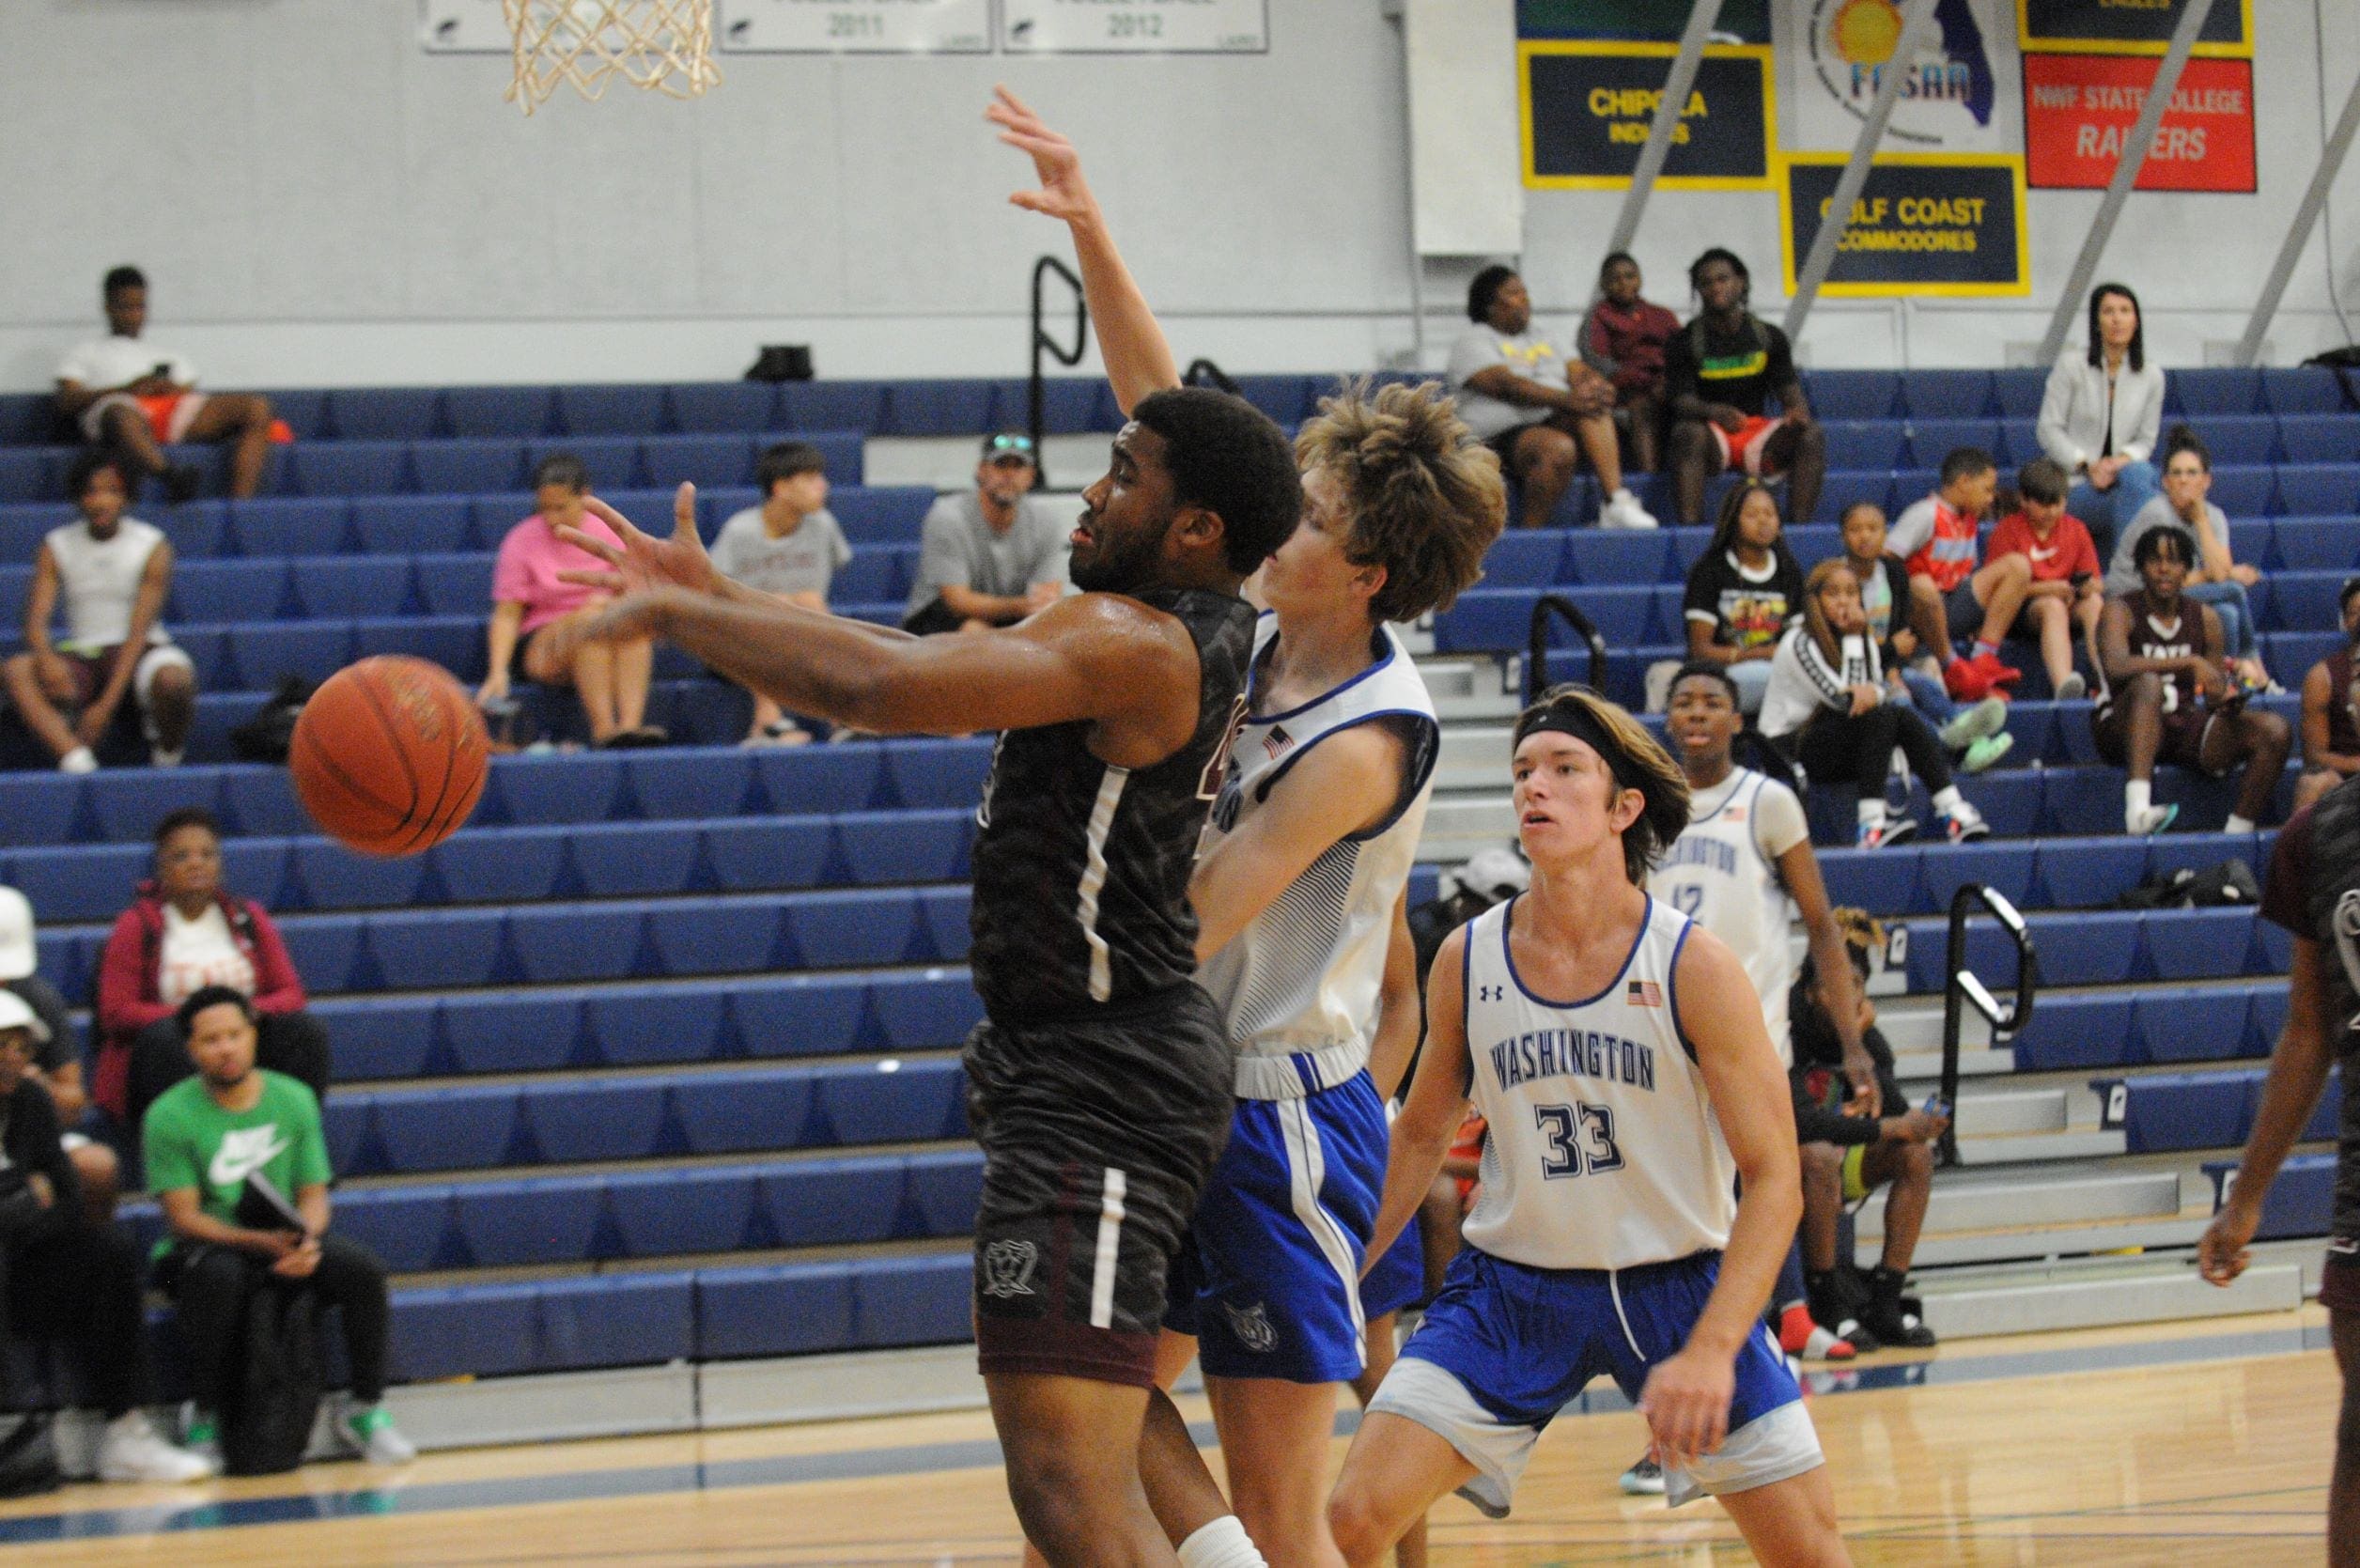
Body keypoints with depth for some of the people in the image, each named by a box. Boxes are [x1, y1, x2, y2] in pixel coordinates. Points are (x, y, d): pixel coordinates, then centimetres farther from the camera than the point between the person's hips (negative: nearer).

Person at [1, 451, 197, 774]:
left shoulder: (152, 547, -5)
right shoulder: (56, 547, 4)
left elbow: (139, 629, -13)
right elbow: (36, 618, -5)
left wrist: (107, 704, -23)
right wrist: (47, 659, -31)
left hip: (137, 651, -2)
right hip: (82, 652, 2)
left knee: (173, 680, -38)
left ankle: (168, 757, -8)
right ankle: (77, 760, -44)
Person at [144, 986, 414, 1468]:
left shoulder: (293, 1099, 3)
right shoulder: (169, 1116, -9)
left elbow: (314, 1192, 4)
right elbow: (183, 1215, -13)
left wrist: (305, 1241, -20)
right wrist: (261, 1242, -27)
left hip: (286, 1242, 4)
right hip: (206, 1245, -4)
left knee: (362, 1267, -22)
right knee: (219, 1275, -39)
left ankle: (363, 1407, -4)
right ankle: (204, 1418, -21)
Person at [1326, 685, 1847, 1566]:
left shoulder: (1694, 966, -14)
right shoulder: (1467, 961, -5)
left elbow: (1774, 1180, -14)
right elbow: (1421, 1135, 12)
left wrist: (1712, 1348, -26)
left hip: (1679, 1285, -2)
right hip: (1514, 1285, 2)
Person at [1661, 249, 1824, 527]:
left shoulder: (1769, 337, 9)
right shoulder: (1684, 342, 0)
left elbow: (1789, 390, 4)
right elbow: (1681, 401, -11)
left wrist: (1798, 411, -22)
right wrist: (1717, 413, -34)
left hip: (1758, 430, 3)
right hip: (1712, 433, -3)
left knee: (1812, 435, -24)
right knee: (1689, 433, -38)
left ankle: (1799, 524, -28)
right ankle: (1690, 527, -44)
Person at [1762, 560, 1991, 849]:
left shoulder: (1865, 641, 12)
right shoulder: (1800, 644, -13)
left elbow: (1865, 695, 1)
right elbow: (1844, 700, -19)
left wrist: (1874, 693, -22)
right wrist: (1853, 640, -18)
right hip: (1791, 748, -6)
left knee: (1903, 715, -21)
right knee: (1879, 716, -30)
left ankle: (1951, 807, -31)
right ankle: (1872, 821, -40)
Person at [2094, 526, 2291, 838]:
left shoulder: (2205, 618, 11)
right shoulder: (2121, 611, -4)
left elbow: (2217, 695, 12)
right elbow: (2116, 666, -25)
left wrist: (2228, 700, -13)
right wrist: (2189, 662, -28)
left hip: (2187, 730, 5)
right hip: (2126, 728, -5)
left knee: (2274, 732, -16)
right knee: (2148, 683, -38)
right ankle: (2138, 809, -51)